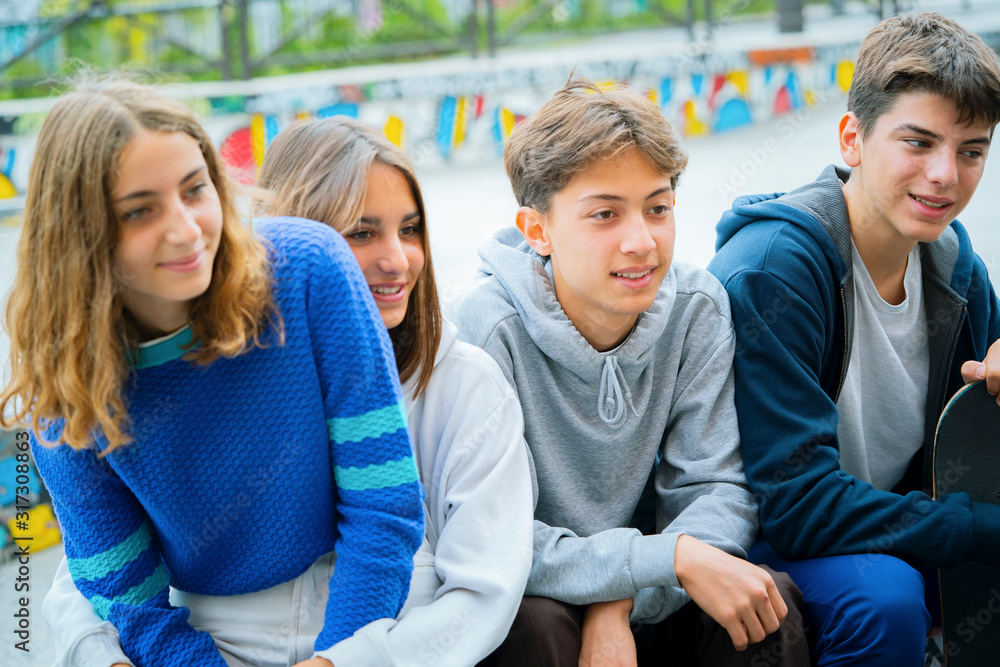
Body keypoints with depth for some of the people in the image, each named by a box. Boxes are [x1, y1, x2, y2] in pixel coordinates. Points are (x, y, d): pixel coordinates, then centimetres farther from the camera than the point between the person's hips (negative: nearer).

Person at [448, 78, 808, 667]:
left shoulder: (697, 308, -7)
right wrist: (672, 557, -32)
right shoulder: (486, 330, -21)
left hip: (645, 611, 3)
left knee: (774, 599, -21)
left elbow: (715, 488, -8)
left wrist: (622, 602, -25)